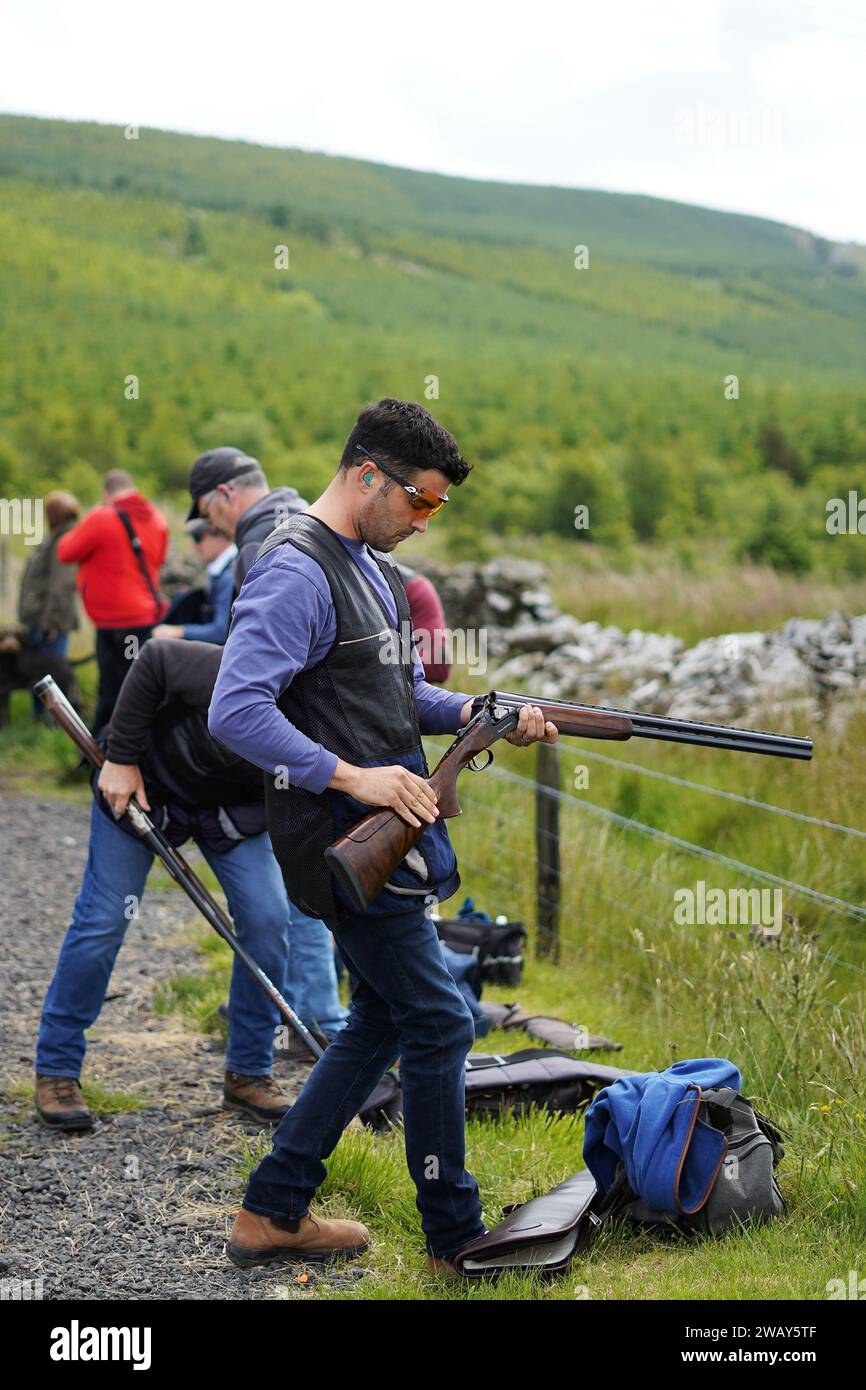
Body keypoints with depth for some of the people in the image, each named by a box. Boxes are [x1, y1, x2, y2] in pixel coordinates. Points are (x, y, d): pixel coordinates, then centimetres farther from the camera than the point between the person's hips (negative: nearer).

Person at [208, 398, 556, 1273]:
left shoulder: (371, 566, 15)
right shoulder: (296, 572, -17)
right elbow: (235, 711, -26)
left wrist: (478, 714, 6)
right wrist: (352, 776, -28)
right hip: (344, 842, -10)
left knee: (382, 1022, 16)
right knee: (439, 1025, -3)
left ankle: (272, 1213, 24)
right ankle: (456, 1243, 11)